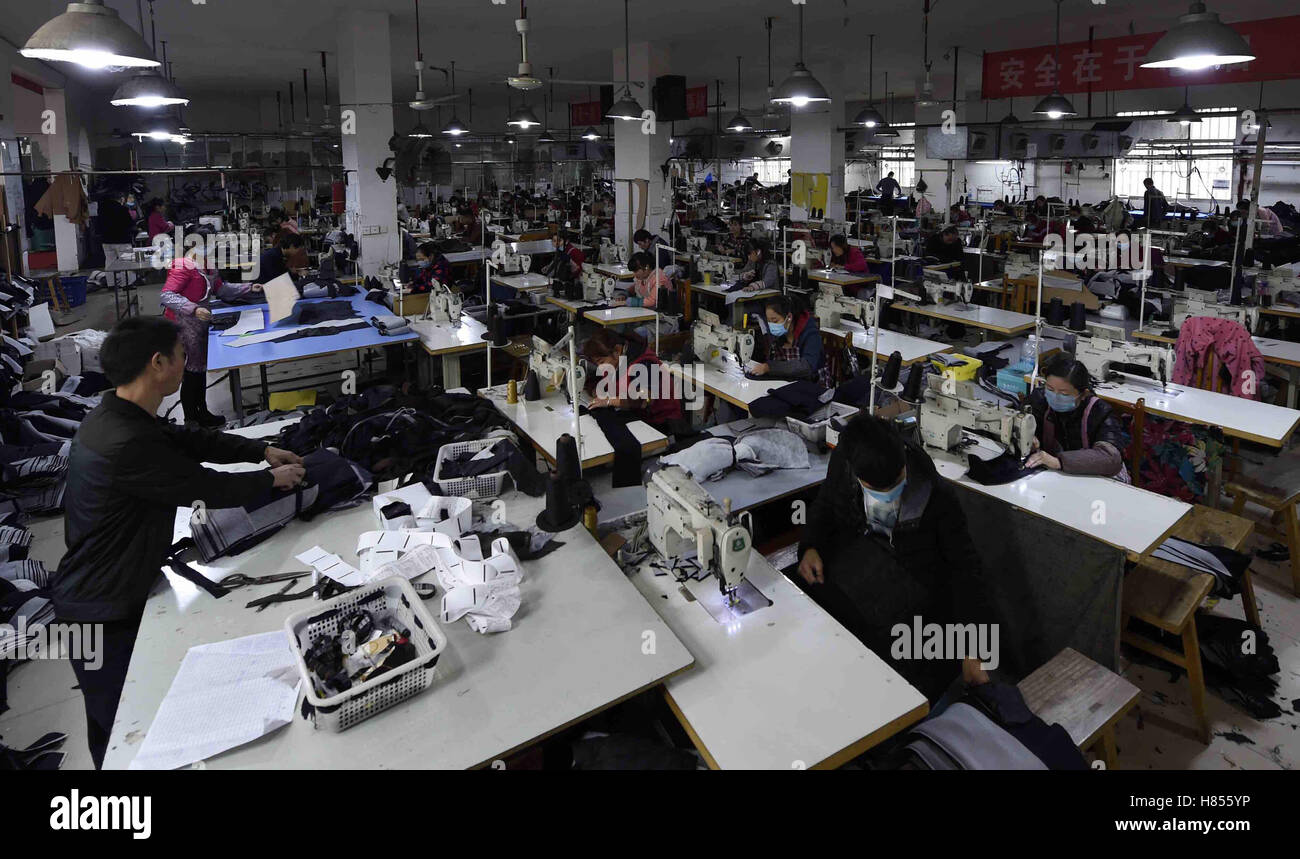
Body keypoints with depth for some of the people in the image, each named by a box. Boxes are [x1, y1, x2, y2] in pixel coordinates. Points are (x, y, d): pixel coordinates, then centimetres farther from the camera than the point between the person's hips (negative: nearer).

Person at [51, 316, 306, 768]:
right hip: (100, 611, -9)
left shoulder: (117, 414, -2)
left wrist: (264, 451, 9)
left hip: (100, 591, 9)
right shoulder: (128, 445, -34)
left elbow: (192, 438, 11)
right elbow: (210, 489, -24)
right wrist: (272, 479, -7)